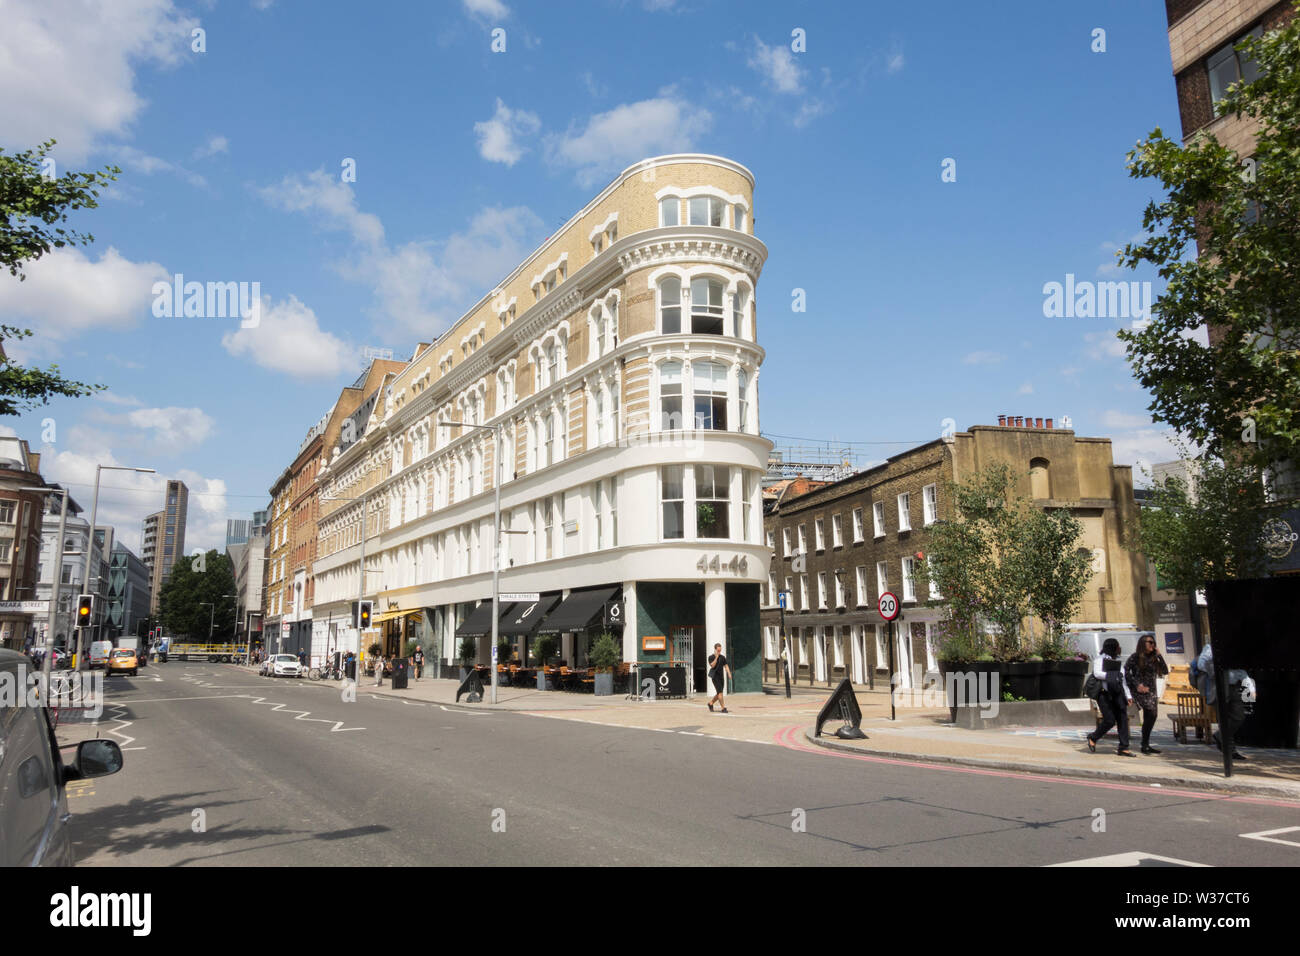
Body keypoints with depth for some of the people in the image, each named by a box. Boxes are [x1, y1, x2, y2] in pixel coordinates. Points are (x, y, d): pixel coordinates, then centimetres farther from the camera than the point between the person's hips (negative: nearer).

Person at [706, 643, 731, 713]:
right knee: (720, 692, -14)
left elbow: (726, 666, 10)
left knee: (719, 694, 10)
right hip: (715, 677, -6)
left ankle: (710, 703, 30)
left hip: (721, 677, 6)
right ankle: (723, 708, -13)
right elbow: (712, 665, -17)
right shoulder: (711, 657, -4)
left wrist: (729, 673, -3)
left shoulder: (722, 657, 11)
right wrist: (716, 657, -20)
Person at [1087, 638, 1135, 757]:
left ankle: (1124, 748, 0)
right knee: (1109, 720, -9)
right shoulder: (1100, 659, -2)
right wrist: (1112, 675, -22)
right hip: (1104, 693, -6)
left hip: (1117, 693, 6)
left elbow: (1123, 680, 19)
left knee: (1123, 719, -3)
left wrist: (1128, 696, 13)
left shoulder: (1118, 662, 17)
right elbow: (1097, 673, -17)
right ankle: (1093, 738, 13)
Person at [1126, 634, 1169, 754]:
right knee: (1151, 713, -19)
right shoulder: (1135, 656, -2)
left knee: (1149, 718, 5)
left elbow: (1165, 672, 5)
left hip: (1151, 690, 6)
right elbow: (1126, 670, -7)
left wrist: (1159, 656, -1)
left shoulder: (1153, 658, 12)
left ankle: (1146, 745, 14)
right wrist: (1137, 684, -15)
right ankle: (1145, 745, -13)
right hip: (1139, 690, -6)